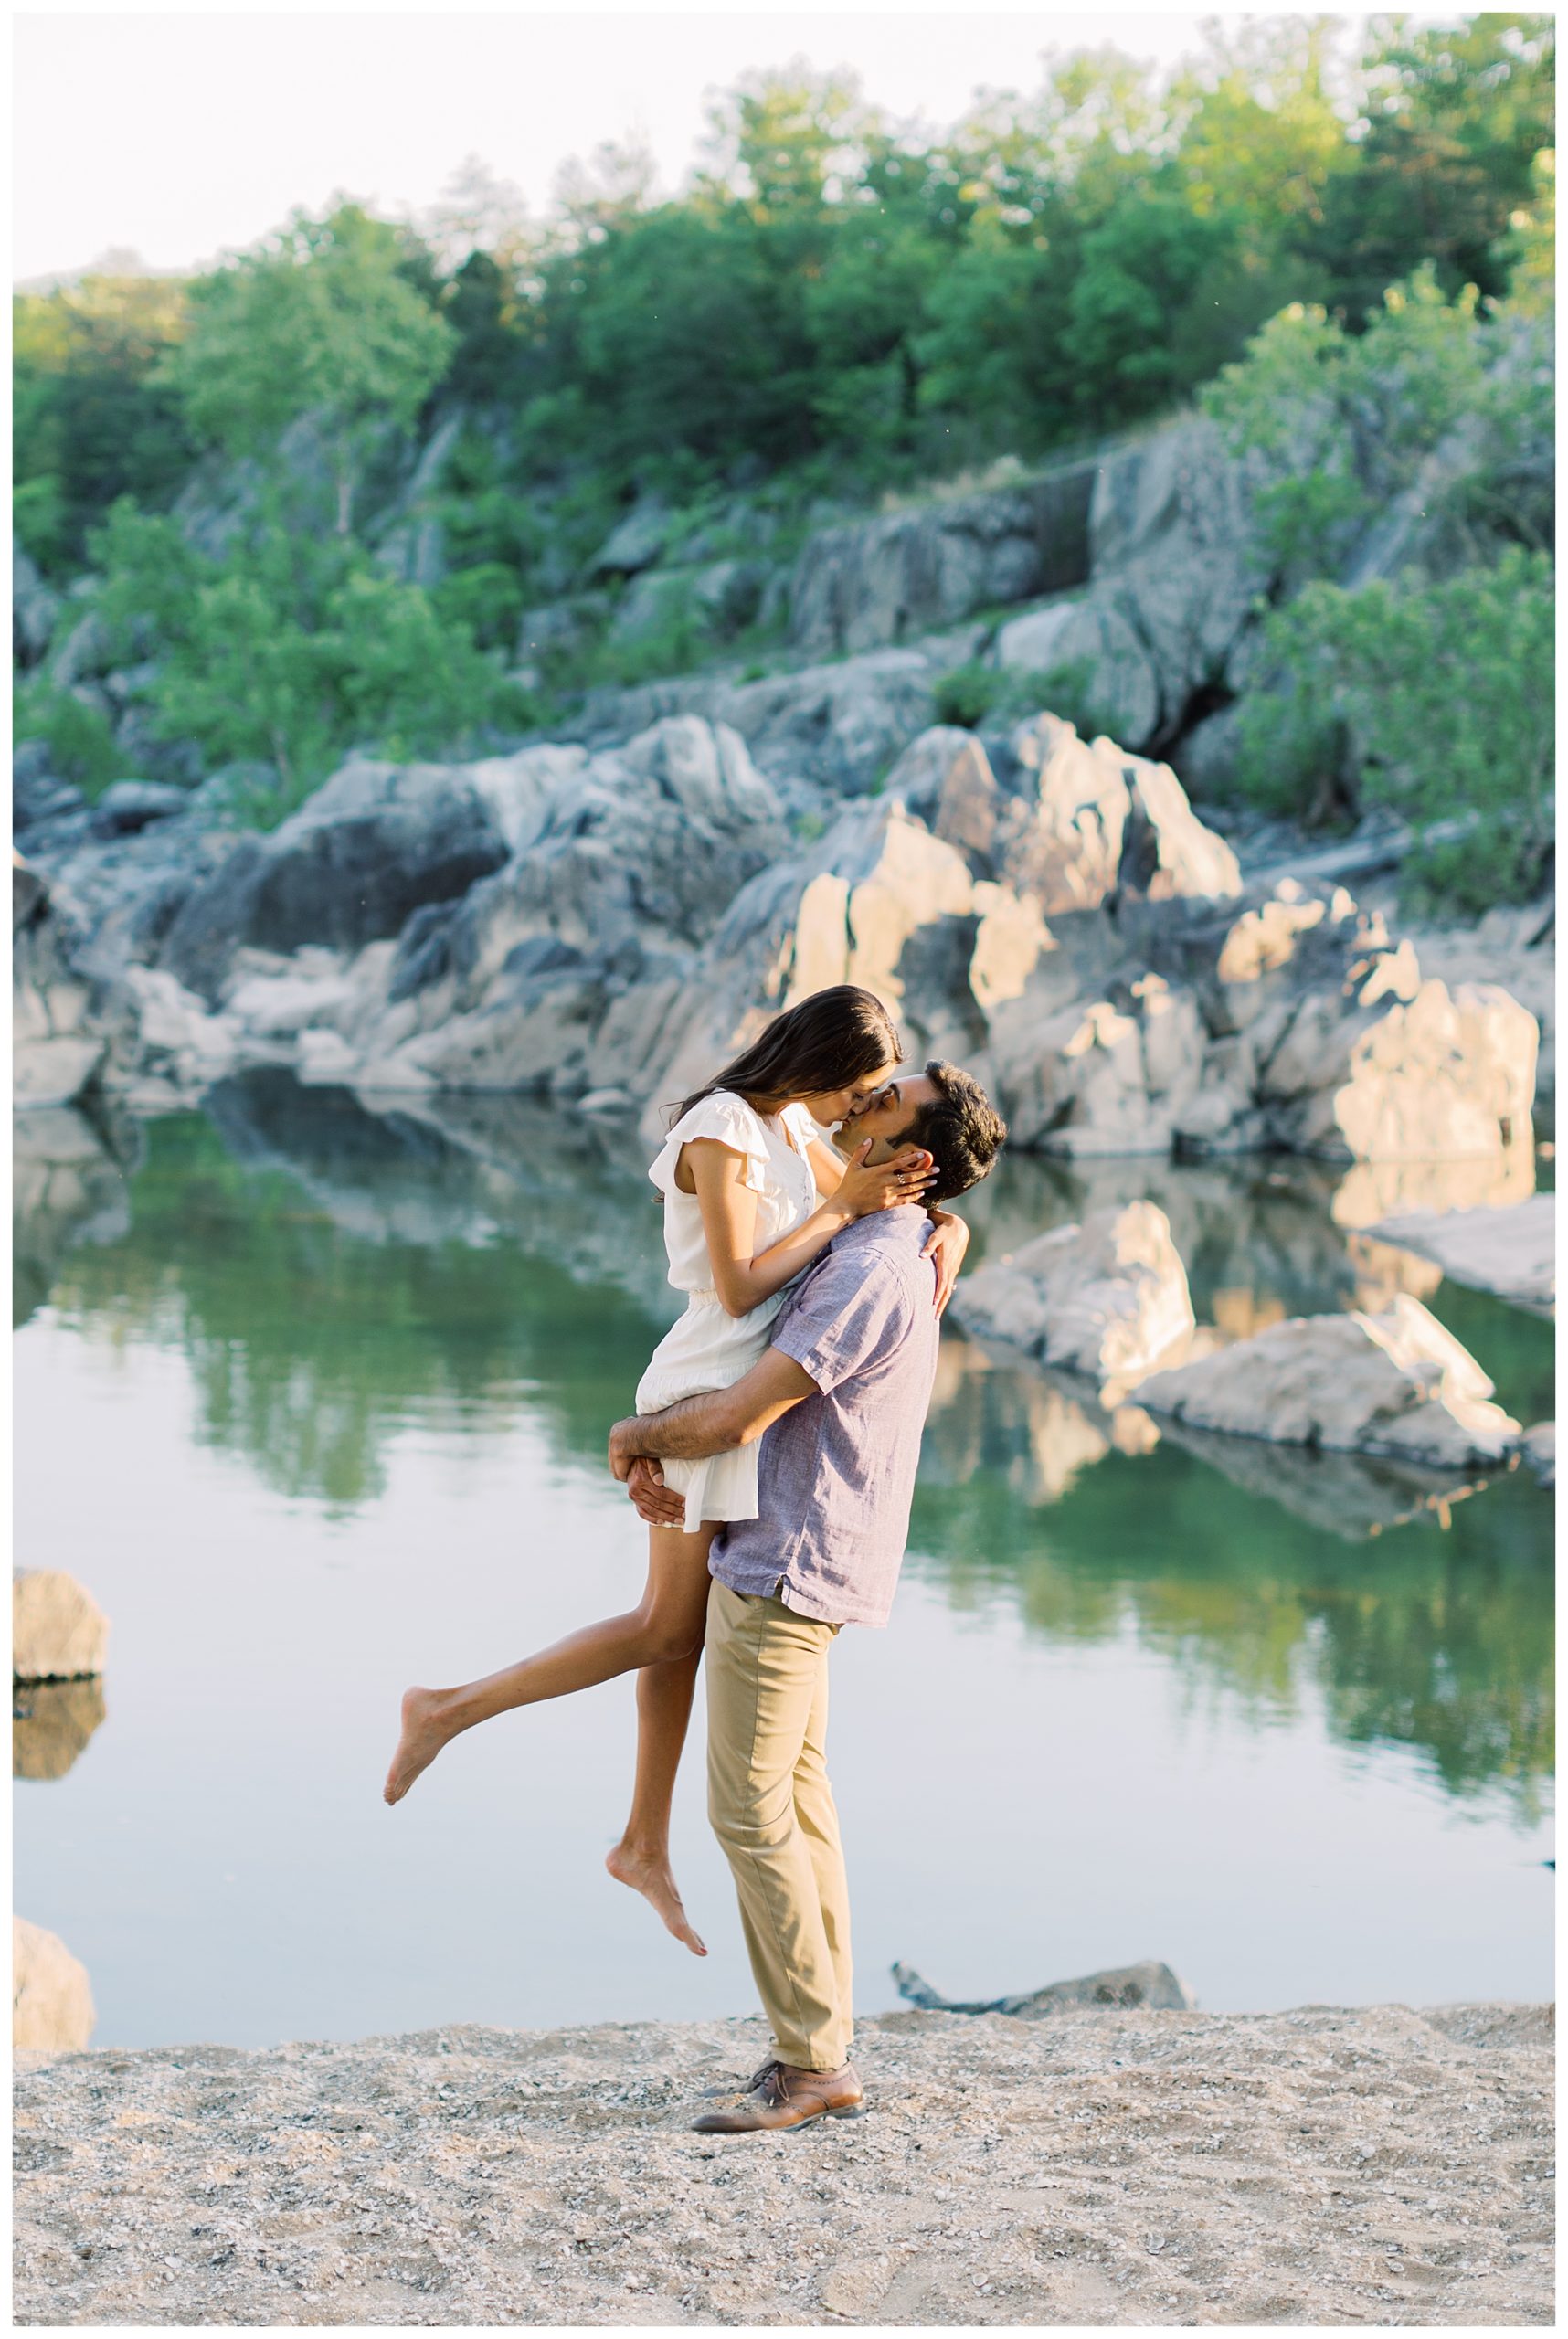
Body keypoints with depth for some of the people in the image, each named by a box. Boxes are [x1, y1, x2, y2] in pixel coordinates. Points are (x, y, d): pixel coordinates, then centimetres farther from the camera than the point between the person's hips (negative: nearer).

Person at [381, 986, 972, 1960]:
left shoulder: (791, 1124, 11)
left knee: (681, 1630, 13)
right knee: (669, 1627, -2)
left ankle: (647, 1846, 22)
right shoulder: (721, 1132, -18)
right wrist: (843, 1209, -19)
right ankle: (449, 1710, 5)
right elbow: (739, 1289, -22)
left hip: (746, 1395, 9)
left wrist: (945, 1227, -6)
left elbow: (874, 1207, 16)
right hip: (712, 1395, -9)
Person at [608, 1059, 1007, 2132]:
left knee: (753, 1815, -6)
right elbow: (759, 1390, 20)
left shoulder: (871, 1274, -21)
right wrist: (662, 1454, 3)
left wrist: (637, 1435, -3)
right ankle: (824, 2050, 16)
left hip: (784, 1570, -10)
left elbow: (738, 1417, -23)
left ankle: (812, 2064, -1)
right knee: (798, 1805, 12)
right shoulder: (879, 1257, 13)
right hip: (789, 1561, 10)